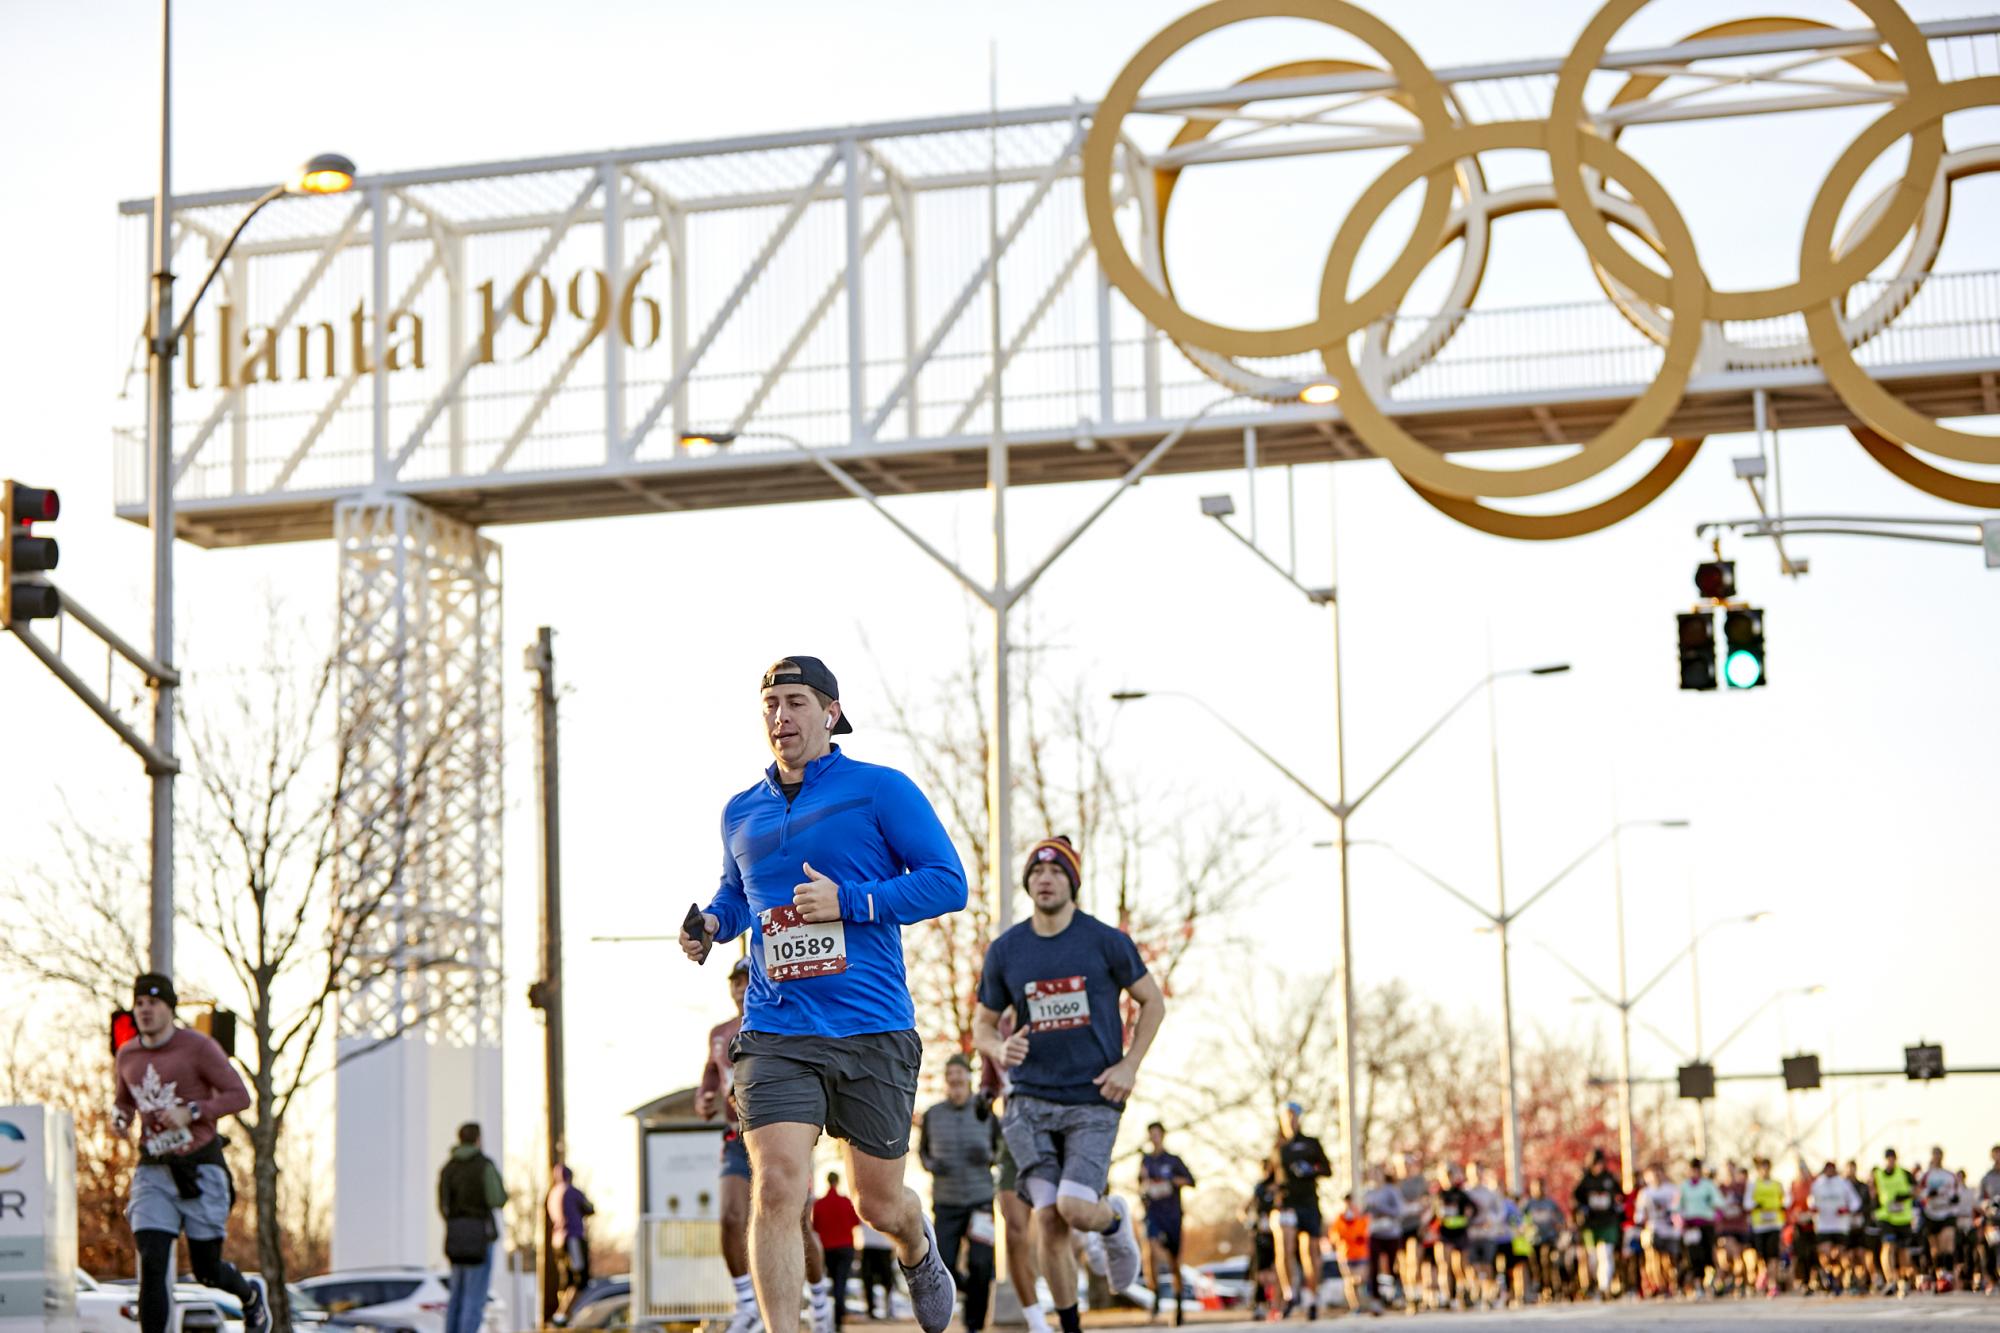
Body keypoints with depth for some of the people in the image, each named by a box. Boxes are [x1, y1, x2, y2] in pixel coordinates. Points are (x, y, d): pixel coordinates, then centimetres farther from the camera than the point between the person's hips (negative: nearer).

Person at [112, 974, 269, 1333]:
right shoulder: (127, 1056, 6)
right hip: (153, 1173, 3)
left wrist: (191, 1112, -22)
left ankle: (251, 1297, 39)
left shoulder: (198, 1047, -9)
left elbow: (239, 1095, -9)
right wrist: (120, 1117, 0)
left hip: (201, 1170, -3)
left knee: (206, 1270, 5)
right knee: (152, 1265, -13)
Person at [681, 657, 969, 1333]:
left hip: (873, 1030, -2)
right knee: (777, 1186, -18)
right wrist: (711, 923, 8)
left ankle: (918, 1252, 46)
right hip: (776, 1032, 2)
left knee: (879, 1204, 9)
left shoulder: (880, 790, -1)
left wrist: (848, 902, -15)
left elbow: (948, 881, -5)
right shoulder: (741, 813, 12)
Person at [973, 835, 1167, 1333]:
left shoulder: (1106, 941, -1)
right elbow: (982, 1024, 14)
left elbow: (1152, 1001, 8)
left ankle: (1115, 1219, 20)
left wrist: (1129, 1065, -4)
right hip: (1030, 1100, 2)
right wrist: (999, 1050, -10)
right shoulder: (1004, 951, 5)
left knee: (1075, 1209, -18)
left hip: (1093, 1100, -2)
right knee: (1049, 1219, -8)